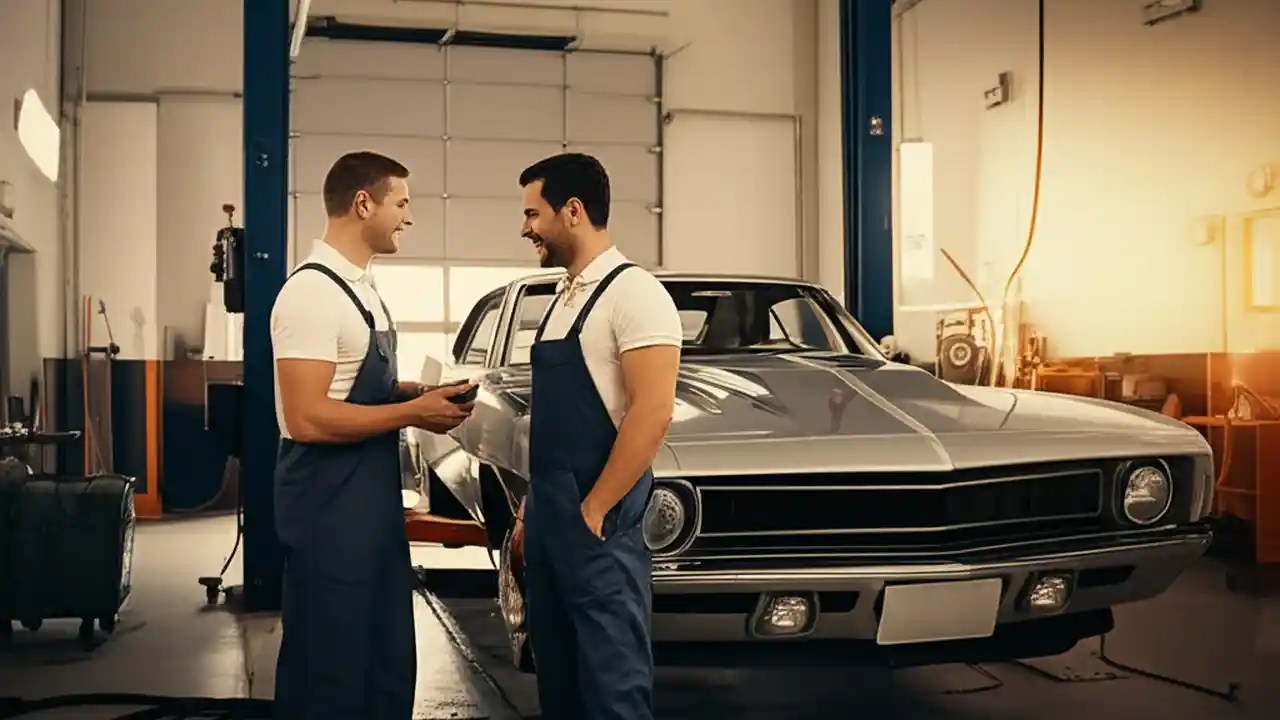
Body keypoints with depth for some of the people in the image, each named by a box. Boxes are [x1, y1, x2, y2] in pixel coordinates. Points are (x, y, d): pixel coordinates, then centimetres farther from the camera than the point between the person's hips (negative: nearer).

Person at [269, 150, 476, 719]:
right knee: (330, 670, 3)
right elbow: (307, 418, -26)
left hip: (373, 496, 10)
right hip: (329, 503, -10)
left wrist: (422, 395, 5)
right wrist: (414, 412, -19)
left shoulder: (361, 286, 12)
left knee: (387, 661, 19)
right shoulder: (313, 291, -19)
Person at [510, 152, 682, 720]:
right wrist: (531, 511, 15)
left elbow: (652, 414, -19)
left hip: (596, 524, -8)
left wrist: (593, 512, -18)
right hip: (549, 521, 9)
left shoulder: (633, 292, -12)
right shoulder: (562, 299, 15)